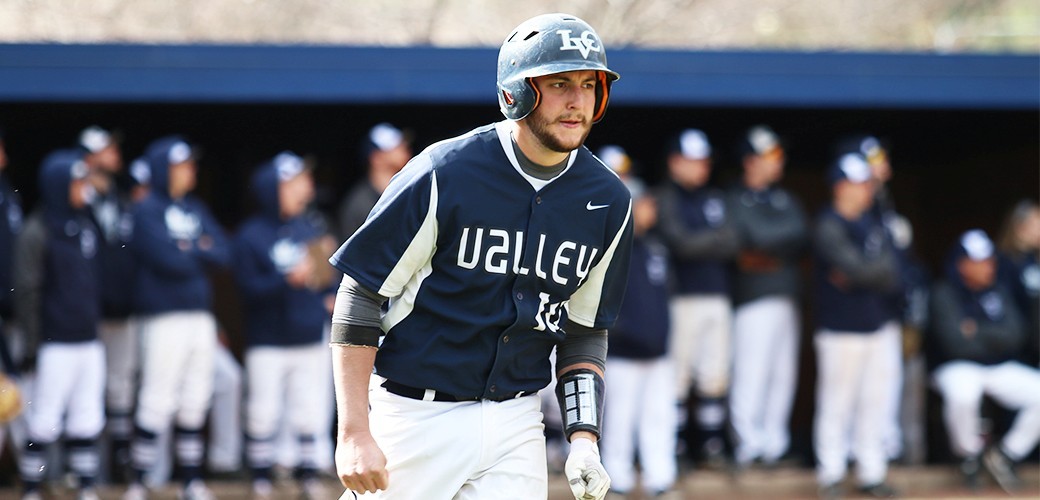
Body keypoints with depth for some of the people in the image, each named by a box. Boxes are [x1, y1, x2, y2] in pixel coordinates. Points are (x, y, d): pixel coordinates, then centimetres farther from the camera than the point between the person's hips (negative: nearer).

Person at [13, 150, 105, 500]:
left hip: (89, 340, 7)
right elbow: (27, 290, -9)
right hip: (56, 343, -7)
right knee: (45, 422, -4)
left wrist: (95, 324, 13)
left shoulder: (87, 227, 12)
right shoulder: (38, 231, -8)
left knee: (87, 420, 8)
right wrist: (33, 343, -11)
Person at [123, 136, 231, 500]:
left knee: (195, 401, 10)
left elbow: (224, 253, 7)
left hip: (200, 316, 7)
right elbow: (169, 260, -17)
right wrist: (202, 254, 0)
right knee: (157, 402, -9)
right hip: (164, 316, -7)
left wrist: (192, 250, -9)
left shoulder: (196, 210, 16)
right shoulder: (147, 211, -6)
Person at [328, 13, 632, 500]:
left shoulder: (607, 203, 2)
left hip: (515, 424, 4)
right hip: (416, 418, -4)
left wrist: (584, 438, 0)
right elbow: (359, 296, -11)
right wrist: (354, 433, -16)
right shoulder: (445, 175, -14)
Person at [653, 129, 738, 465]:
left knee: (715, 374, 5)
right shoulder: (665, 199, -1)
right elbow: (679, 242, -15)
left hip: (717, 296, 6)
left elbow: (732, 244, 5)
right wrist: (715, 239, -4)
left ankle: (710, 443, 11)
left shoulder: (716, 199, 16)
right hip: (681, 297, -6)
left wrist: (699, 242, -10)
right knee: (678, 372, -6)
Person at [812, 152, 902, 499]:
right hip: (841, 328, -7)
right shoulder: (829, 227, -11)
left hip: (878, 325, 7)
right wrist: (876, 273, -5)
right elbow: (856, 268, -21)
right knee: (837, 403, -2)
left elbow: (891, 274, 9)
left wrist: (855, 278, -4)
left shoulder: (872, 223, 13)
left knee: (875, 402, 8)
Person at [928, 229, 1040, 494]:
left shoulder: (1000, 293, 7)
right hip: (958, 368, -5)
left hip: (1000, 369, 5)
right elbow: (957, 345, -18)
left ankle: (1005, 454, 0)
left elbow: (1014, 337, -4)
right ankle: (969, 452, -10)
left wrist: (977, 332, -14)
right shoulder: (944, 294, -9)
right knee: (962, 395, -41)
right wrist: (993, 340, -4)